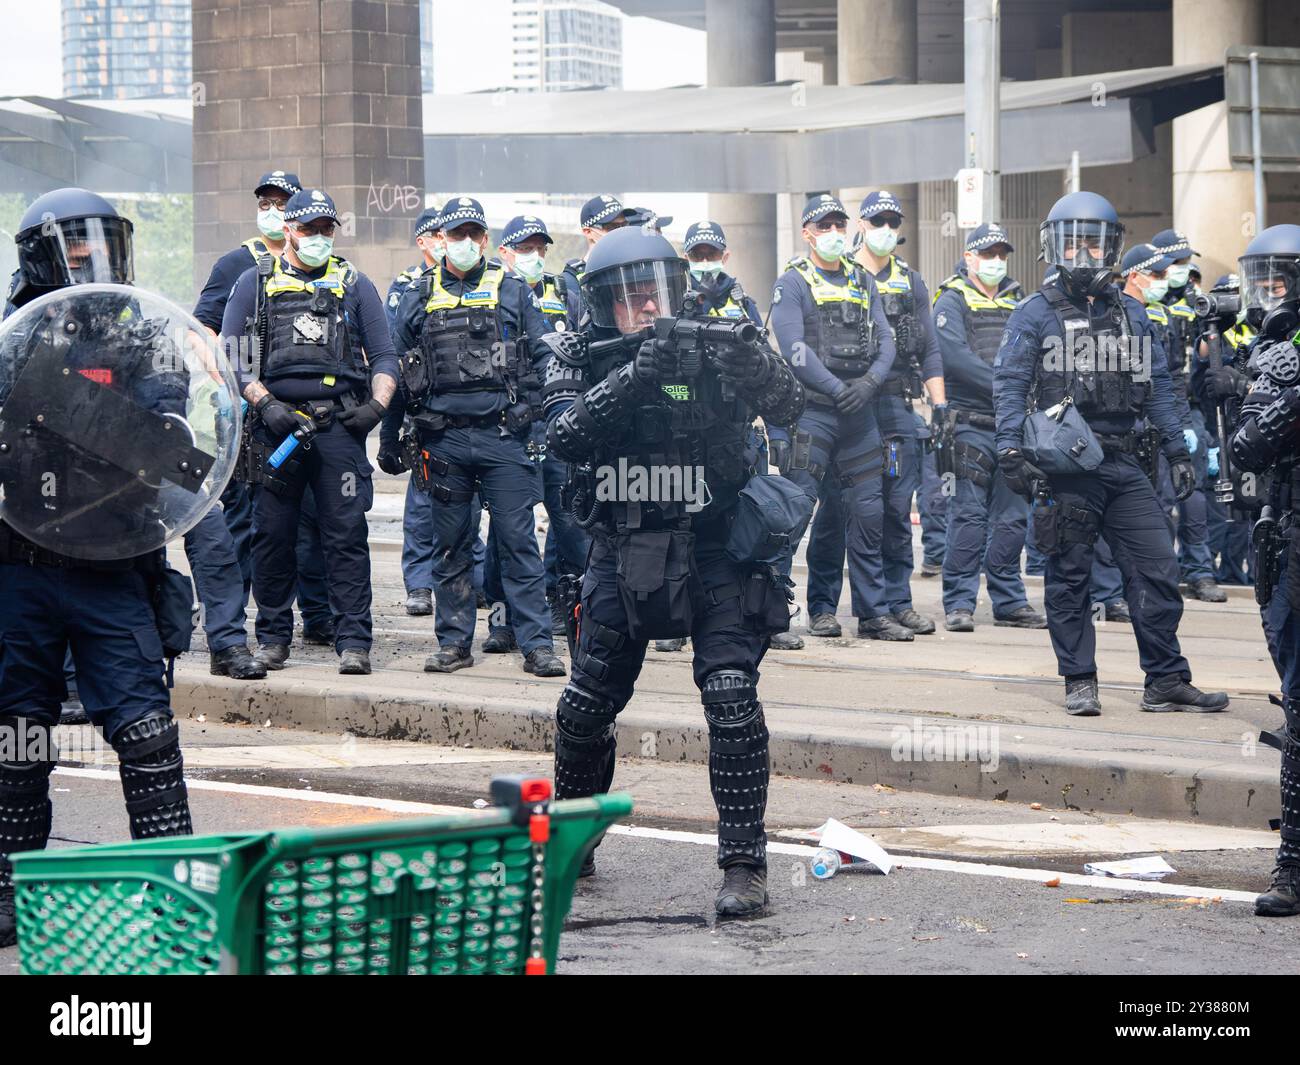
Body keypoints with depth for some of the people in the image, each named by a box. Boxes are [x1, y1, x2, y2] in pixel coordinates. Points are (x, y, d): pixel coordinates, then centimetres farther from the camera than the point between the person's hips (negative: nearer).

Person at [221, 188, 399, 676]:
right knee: (272, 534, 2)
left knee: (347, 534, -6)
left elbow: (383, 356, 14)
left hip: (339, 424, 0)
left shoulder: (354, 284, 15)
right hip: (276, 422, 0)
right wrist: (265, 404, -8)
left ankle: (354, 641, -6)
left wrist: (377, 403, -4)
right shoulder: (255, 282, 12)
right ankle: (273, 636, 13)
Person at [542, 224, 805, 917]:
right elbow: (563, 436, -19)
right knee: (586, 704, 7)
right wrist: (635, 374, -31)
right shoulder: (580, 360, -2)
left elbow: (787, 407, -10)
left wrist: (750, 360, -32)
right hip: (623, 553, 2)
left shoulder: (711, 344, -5)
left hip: (716, 552, -2)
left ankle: (744, 865, -13)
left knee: (731, 693, -18)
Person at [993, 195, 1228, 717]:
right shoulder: (1035, 314, 1)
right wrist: (1010, 449, -14)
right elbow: (1010, 384, -4)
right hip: (1065, 464, -4)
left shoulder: (1132, 314, 15)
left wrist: (1176, 450, 15)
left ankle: (1166, 680, 5)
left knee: (1157, 567, 0)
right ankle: (1079, 683, 9)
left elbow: (1156, 385, 20)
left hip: (1123, 462, 4)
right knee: (1069, 575, 1)